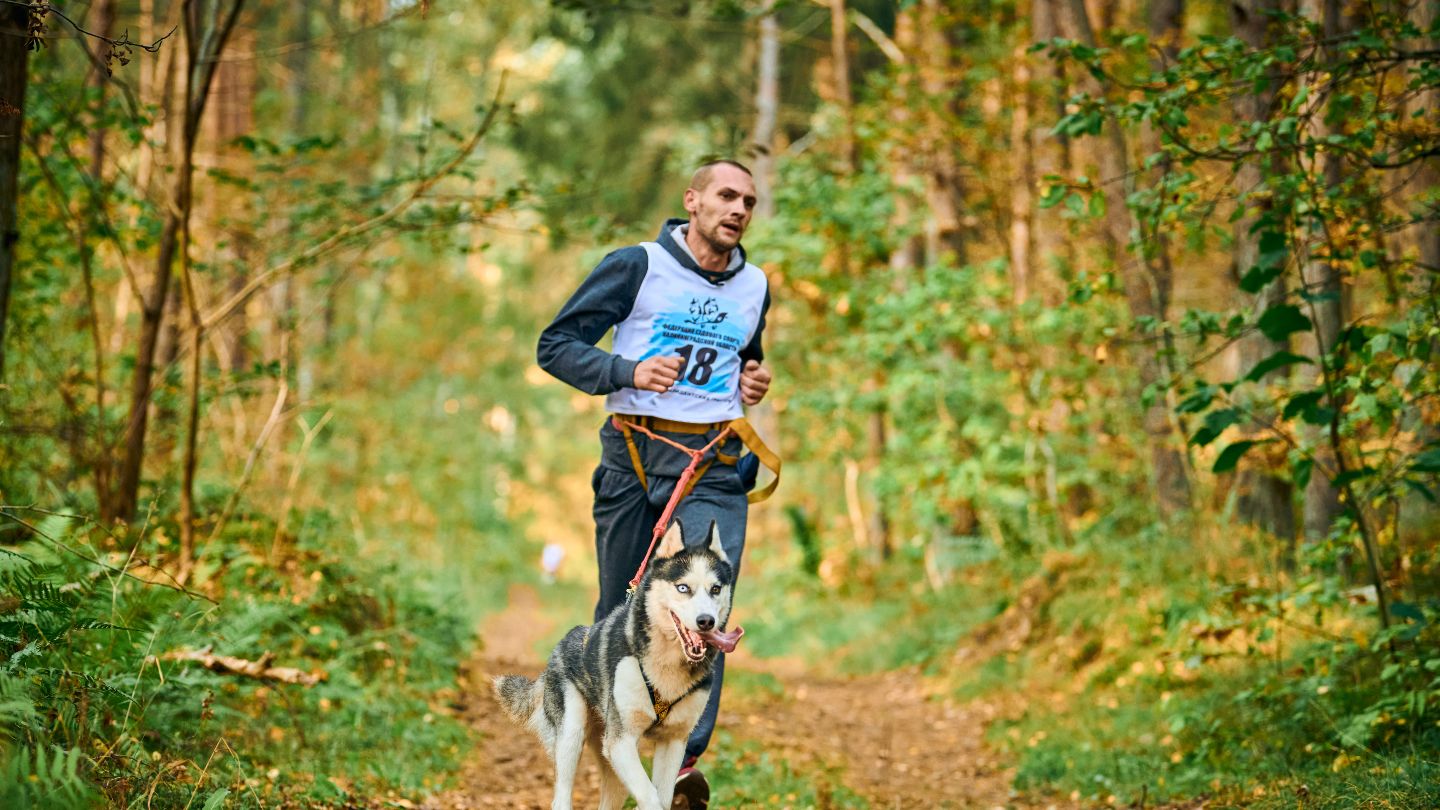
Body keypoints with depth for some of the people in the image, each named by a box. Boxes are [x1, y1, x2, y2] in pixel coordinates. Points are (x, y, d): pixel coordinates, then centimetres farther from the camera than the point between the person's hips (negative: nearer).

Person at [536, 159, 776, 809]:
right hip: (633, 455, -2)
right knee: (621, 608, 6)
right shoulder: (637, 266, 0)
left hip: (714, 464, 2)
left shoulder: (755, 286, 15)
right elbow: (556, 346, -1)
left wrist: (755, 383, 11)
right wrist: (628, 372, -16)